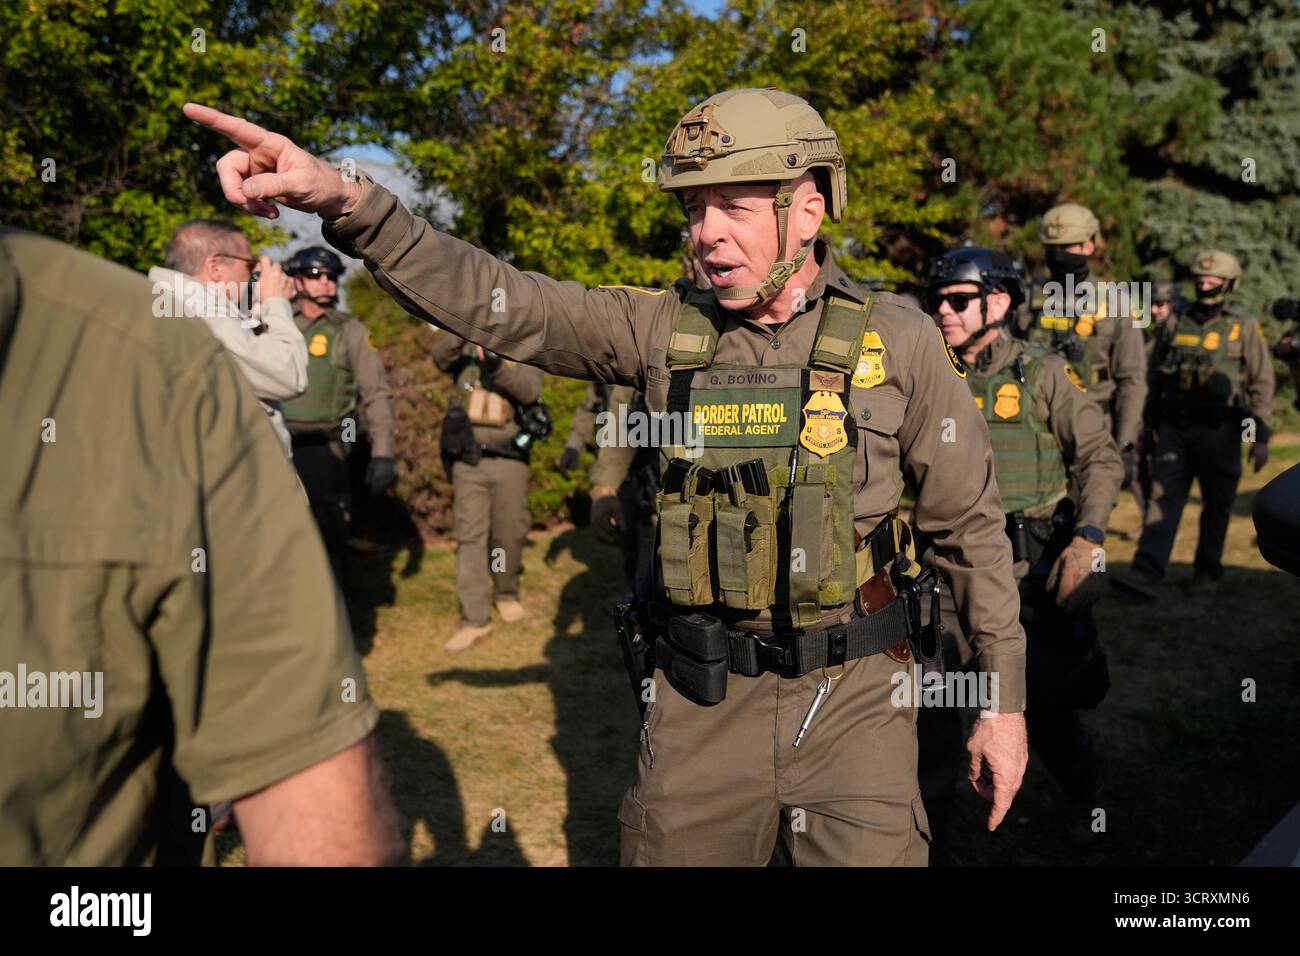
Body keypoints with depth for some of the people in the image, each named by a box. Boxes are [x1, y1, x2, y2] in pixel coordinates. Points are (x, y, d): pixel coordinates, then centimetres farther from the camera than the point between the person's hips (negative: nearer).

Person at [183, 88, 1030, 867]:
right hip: (701, 697, 2)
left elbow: (973, 526, 1)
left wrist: (1005, 702, 3)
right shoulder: (665, 328, -1)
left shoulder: (897, 340, -5)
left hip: (851, 695, -1)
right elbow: (492, 301, -9)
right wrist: (347, 201, -24)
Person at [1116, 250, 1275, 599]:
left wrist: (1260, 437, -4)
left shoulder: (1244, 326, 0)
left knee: (1216, 506, 8)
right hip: (1173, 427, 2)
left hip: (1219, 430, -2)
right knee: (1163, 498, -8)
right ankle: (1147, 574, -15)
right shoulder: (1175, 323, 7)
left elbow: (1262, 384, 1)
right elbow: (1155, 376, 16)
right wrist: (1153, 424, 15)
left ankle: (1207, 573, 23)